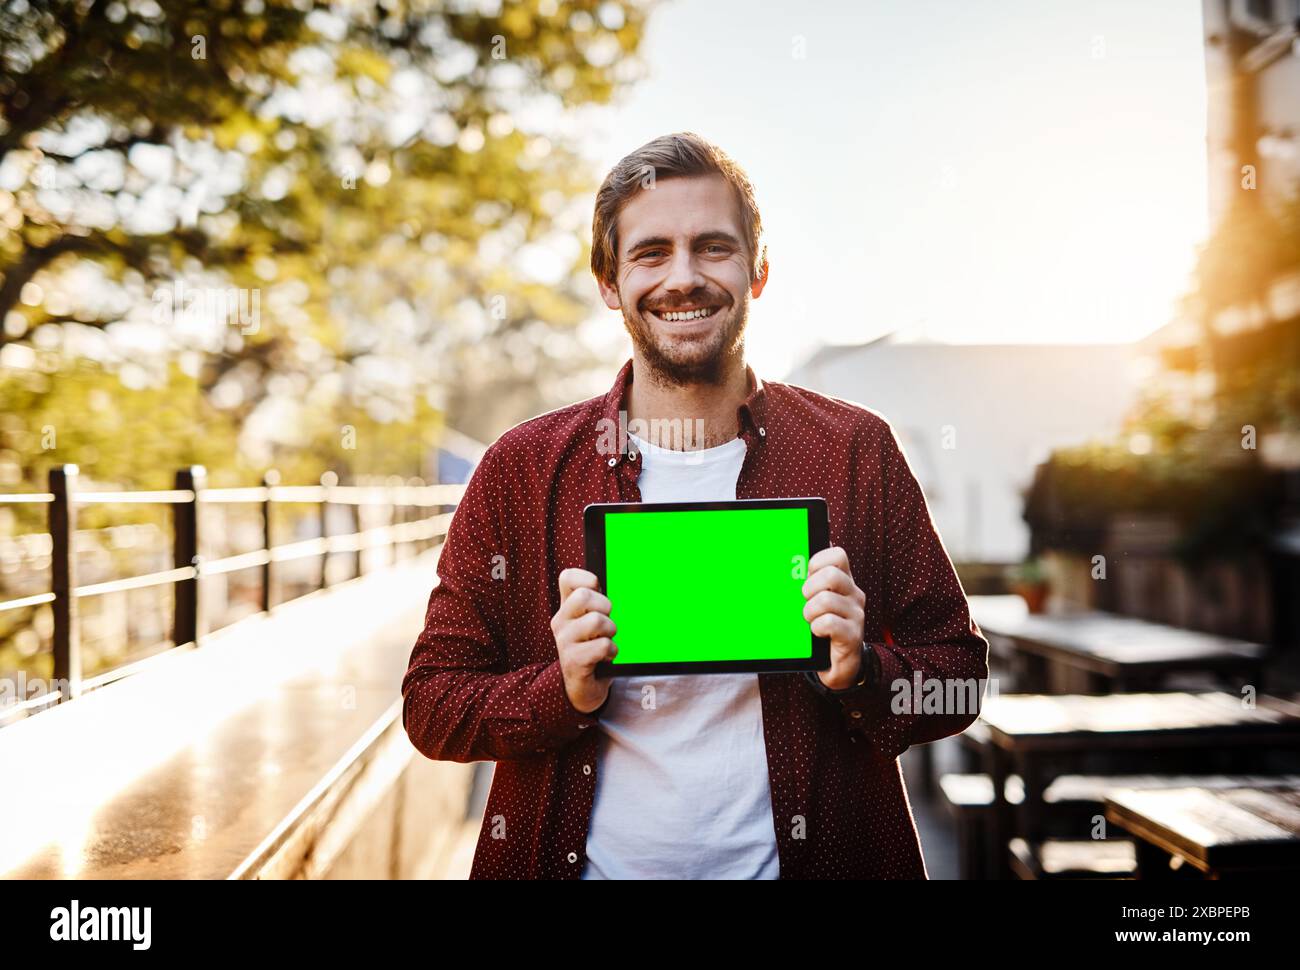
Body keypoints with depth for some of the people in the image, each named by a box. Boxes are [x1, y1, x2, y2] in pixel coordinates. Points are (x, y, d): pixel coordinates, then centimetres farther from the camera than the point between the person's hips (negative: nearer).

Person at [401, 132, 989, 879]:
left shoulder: (858, 451, -5)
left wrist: (860, 676, -18)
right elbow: (432, 703, -2)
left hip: (804, 856, 0)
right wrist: (566, 692, -19)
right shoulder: (523, 468, -6)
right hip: (595, 860, 0)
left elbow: (958, 672, 1)